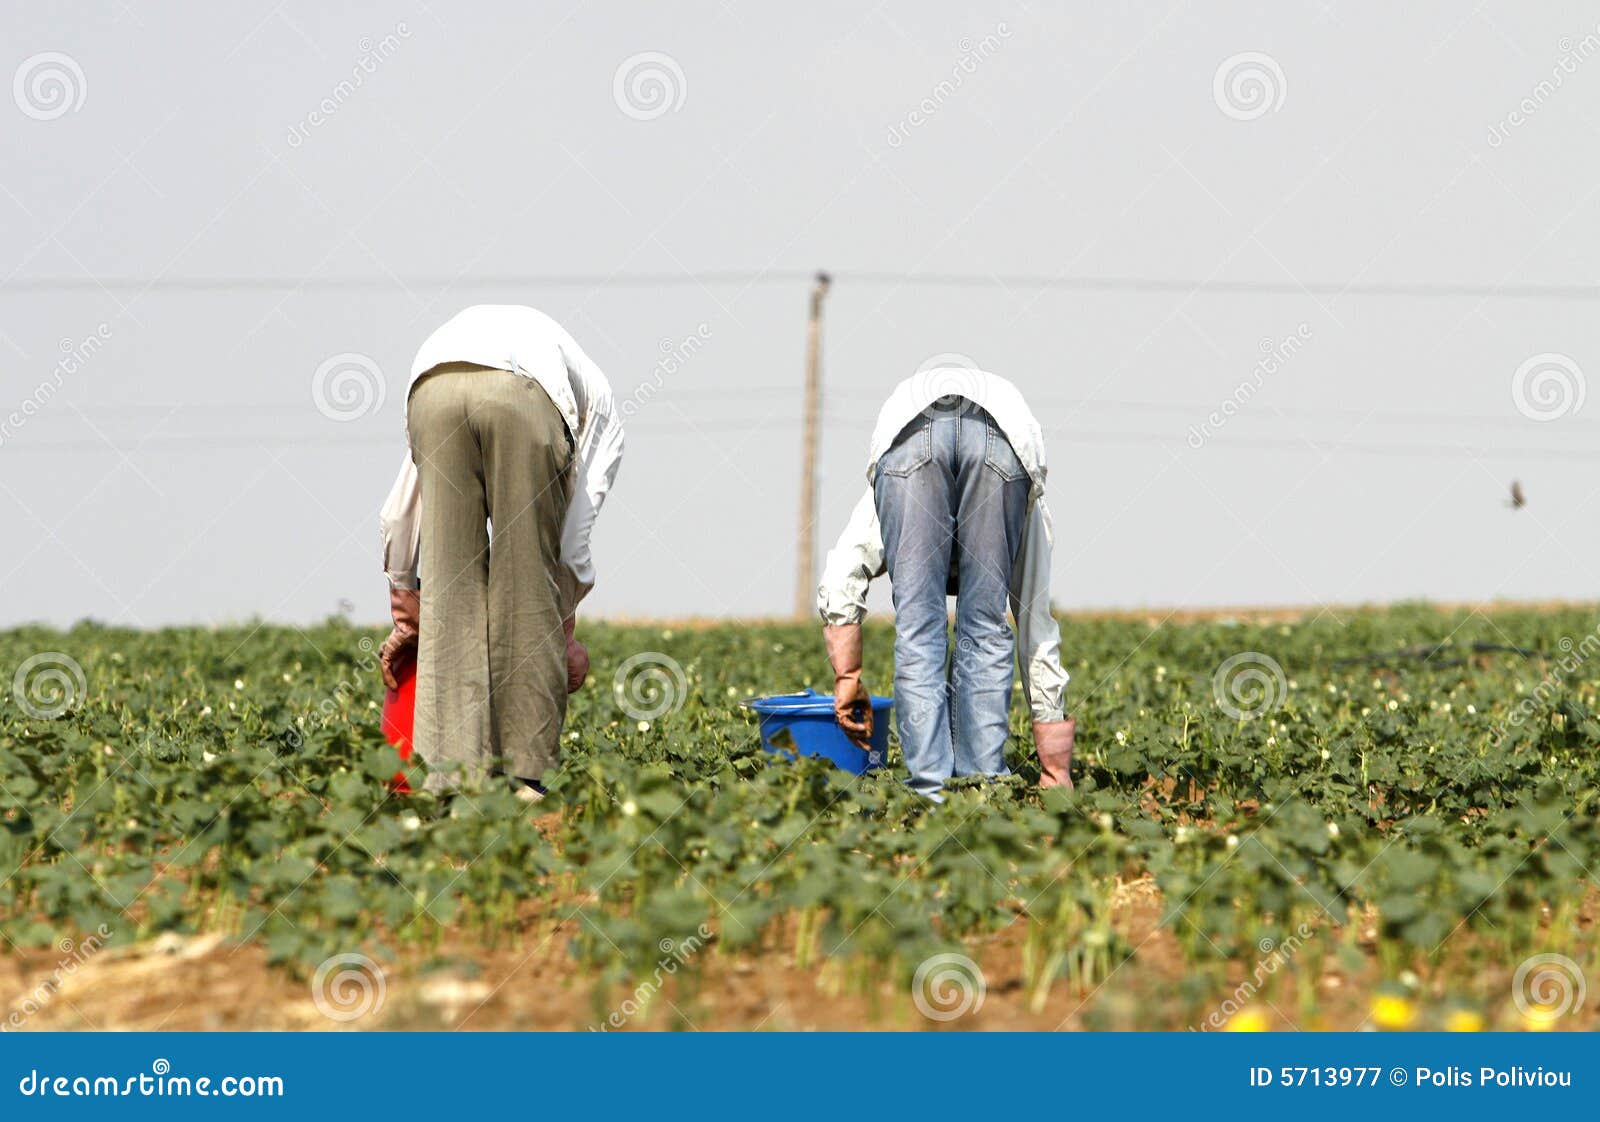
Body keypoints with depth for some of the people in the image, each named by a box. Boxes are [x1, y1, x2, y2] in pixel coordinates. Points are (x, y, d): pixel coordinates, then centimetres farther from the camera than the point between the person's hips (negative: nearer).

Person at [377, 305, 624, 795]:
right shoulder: (600, 408, 36)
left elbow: (396, 518, 39)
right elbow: (572, 543, 24)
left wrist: (406, 617, 46)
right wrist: (566, 634, 37)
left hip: (431, 387, 3)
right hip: (524, 390, -3)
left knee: (449, 589, 11)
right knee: (528, 589, 10)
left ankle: (451, 774, 7)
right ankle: (522, 771, 10)